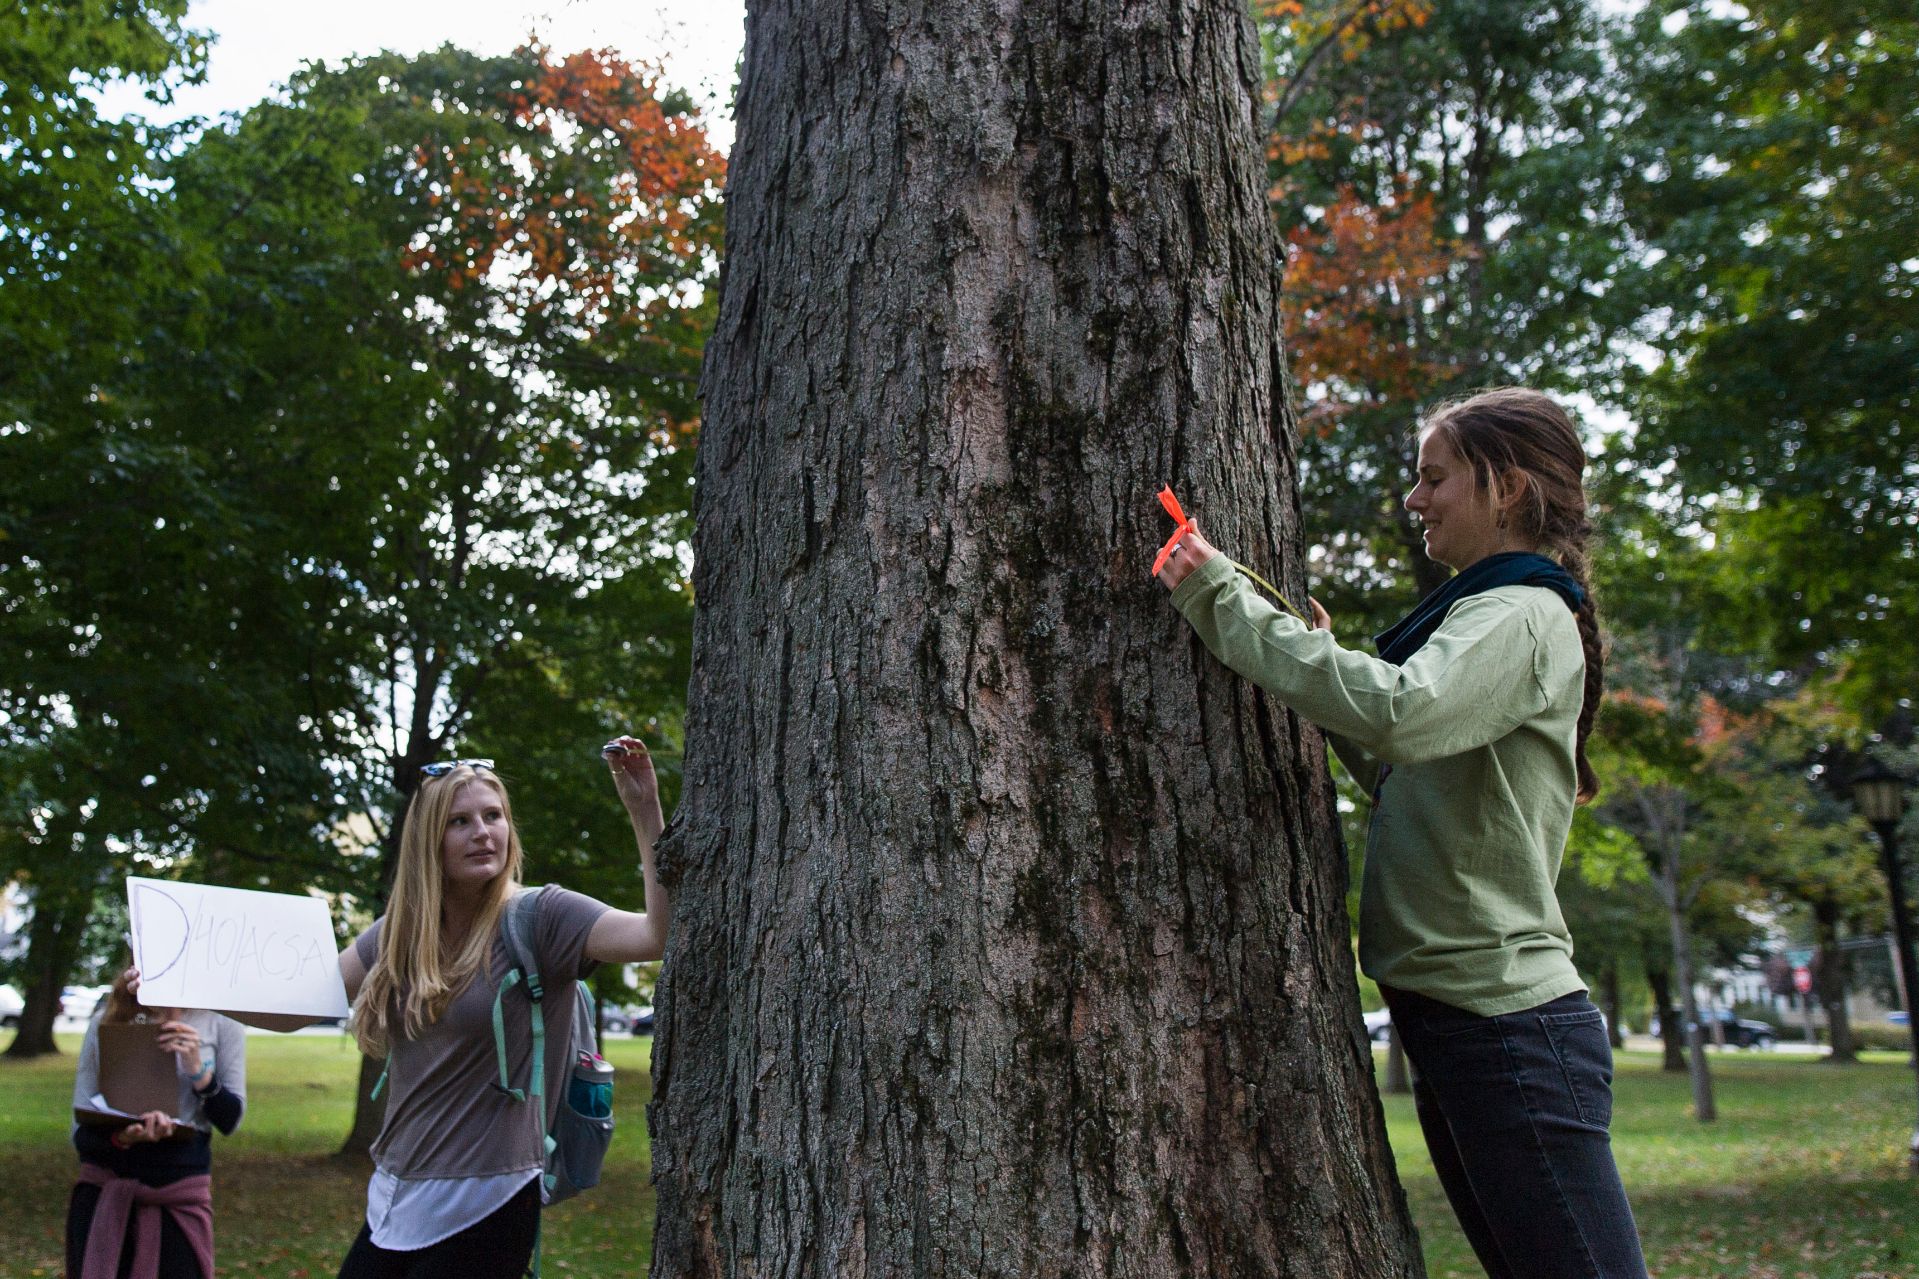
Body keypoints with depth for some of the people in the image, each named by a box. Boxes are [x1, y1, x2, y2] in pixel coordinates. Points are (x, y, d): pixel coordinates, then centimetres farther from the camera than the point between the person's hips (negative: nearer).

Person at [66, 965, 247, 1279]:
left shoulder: (221, 1024, 0)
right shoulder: (108, 1020, 0)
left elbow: (230, 1121, 1)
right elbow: (82, 1132, -2)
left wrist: (199, 1070, -16)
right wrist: (121, 1138, -24)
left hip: (181, 1196, 0)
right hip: (103, 1193, 0)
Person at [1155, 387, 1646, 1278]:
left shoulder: (1522, 617, -10)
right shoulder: (1482, 614, 20)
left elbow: (1403, 712, -31)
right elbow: (1412, 780, 23)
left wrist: (1223, 602, -24)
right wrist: (1332, 669, 12)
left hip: (1507, 1028, -10)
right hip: (1457, 1020, 10)